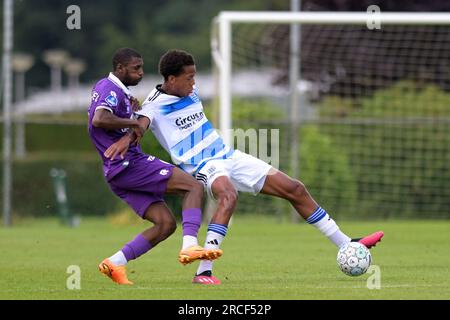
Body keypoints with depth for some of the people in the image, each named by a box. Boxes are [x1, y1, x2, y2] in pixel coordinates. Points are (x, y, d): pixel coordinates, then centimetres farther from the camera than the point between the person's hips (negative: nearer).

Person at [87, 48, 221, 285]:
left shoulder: (106, 87, 21)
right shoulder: (111, 89, -10)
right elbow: (99, 119, -29)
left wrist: (132, 111, 17)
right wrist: (132, 123, -19)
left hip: (117, 172, 10)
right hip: (128, 164, -10)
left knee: (166, 223, 5)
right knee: (194, 186, -14)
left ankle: (114, 263, -1)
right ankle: (189, 245, -29)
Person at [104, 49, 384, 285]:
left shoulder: (191, 92, 8)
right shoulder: (156, 105, -15)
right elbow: (142, 122, -38)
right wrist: (126, 140, -53)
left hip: (229, 157, 8)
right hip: (204, 166, -8)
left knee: (295, 189, 7)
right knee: (228, 196, -42)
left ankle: (345, 244, 19)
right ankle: (204, 272, -44)